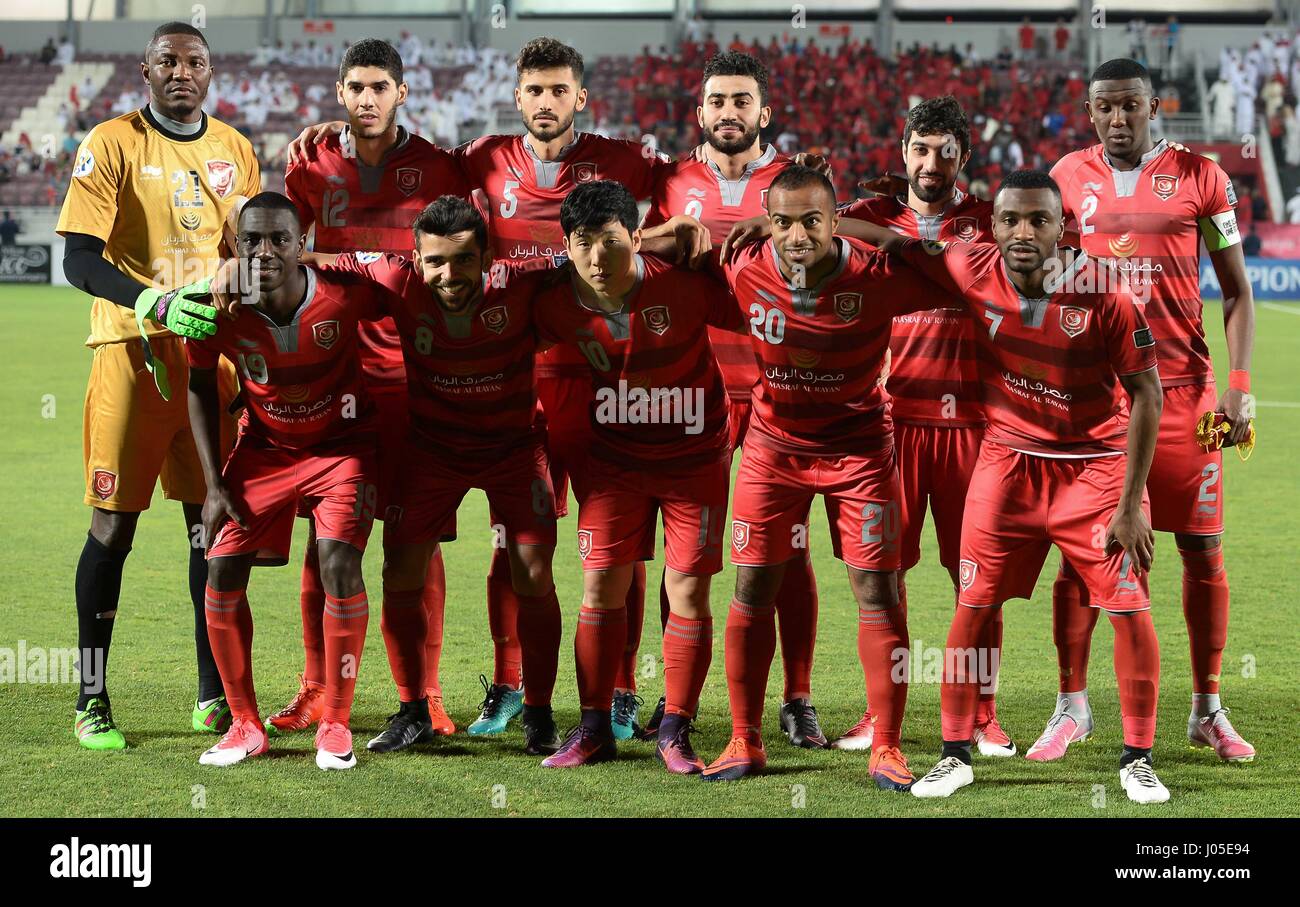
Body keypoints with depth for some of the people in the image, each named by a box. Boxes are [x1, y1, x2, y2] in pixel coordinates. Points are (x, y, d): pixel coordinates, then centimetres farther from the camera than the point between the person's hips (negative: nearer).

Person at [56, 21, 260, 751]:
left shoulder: (234, 151, 11)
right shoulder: (113, 144, -5)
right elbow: (80, 258, -12)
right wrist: (149, 299, -27)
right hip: (134, 353, -4)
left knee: (214, 521, 6)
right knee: (114, 524, -3)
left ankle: (214, 694, 15)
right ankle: (92, 699, 6)